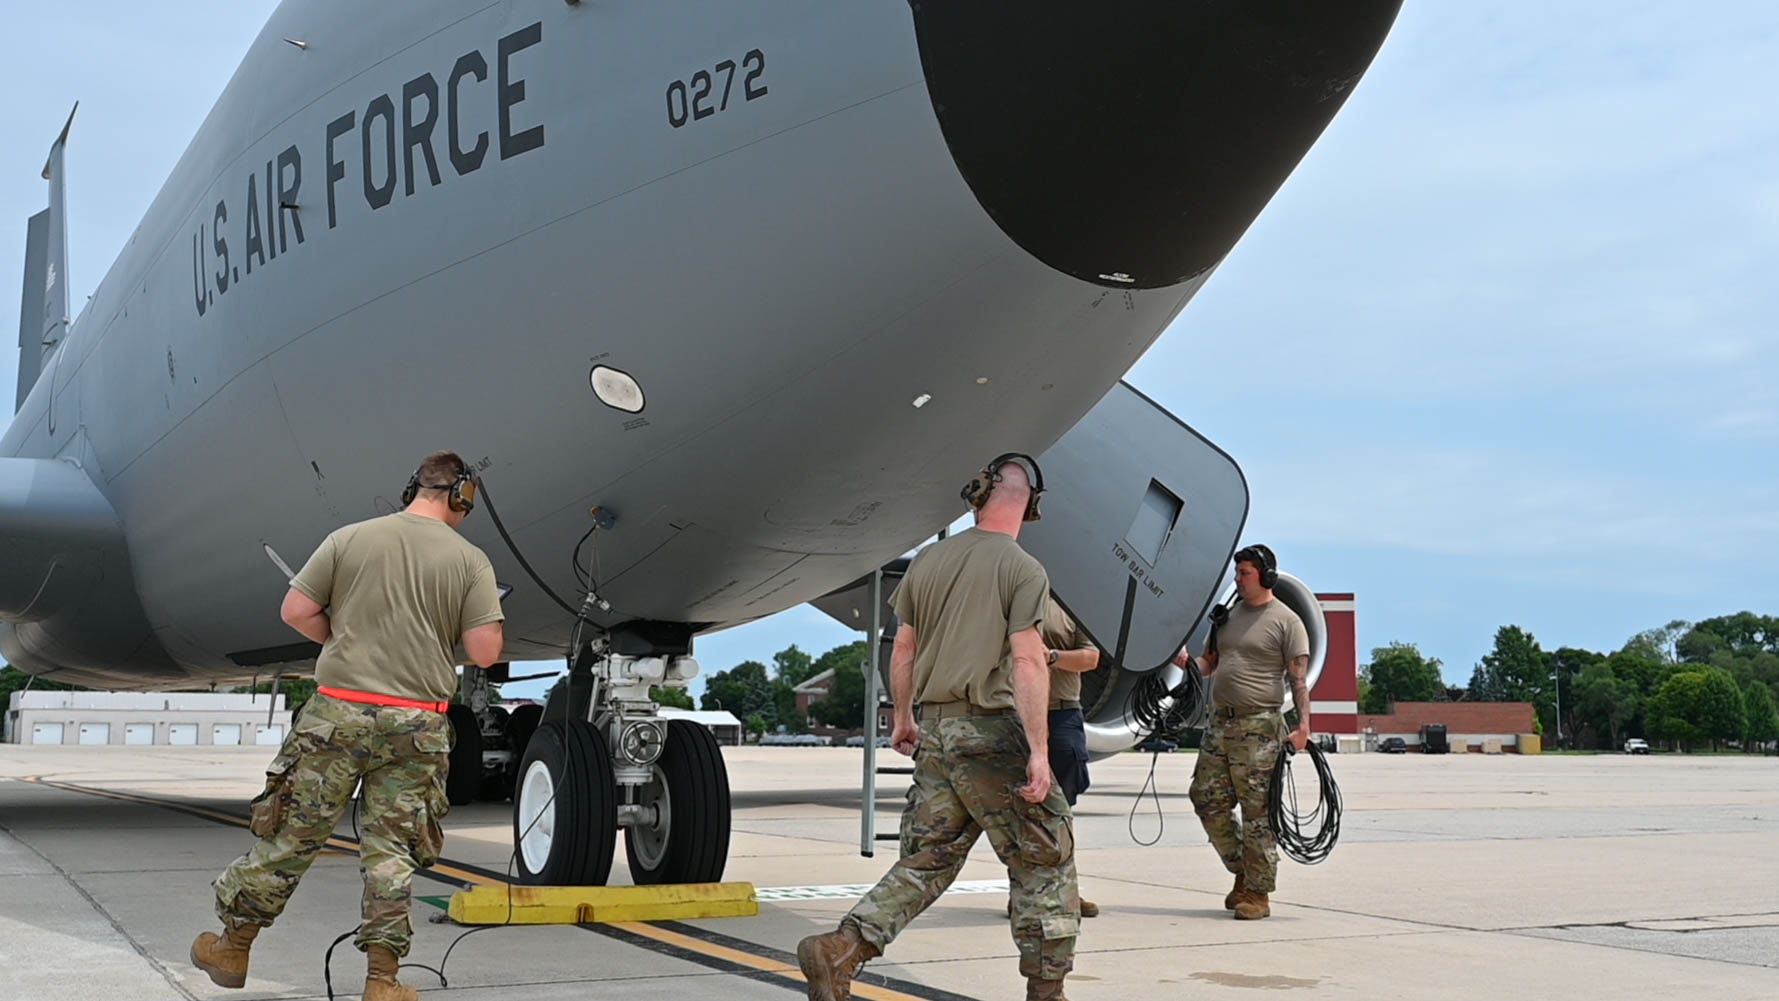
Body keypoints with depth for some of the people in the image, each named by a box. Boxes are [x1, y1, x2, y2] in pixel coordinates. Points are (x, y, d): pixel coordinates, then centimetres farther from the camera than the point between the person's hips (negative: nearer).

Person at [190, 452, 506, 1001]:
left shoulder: (349, 538, 2)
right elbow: (485, 651, -6)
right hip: (417, 725, 0)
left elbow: (296, 611, 1)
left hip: (339, 712, 1)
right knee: (392, 848, 7)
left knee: (290, 835, 11)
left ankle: (231, 945, 25)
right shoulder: (470, 560, -1)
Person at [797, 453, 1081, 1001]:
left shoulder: (927, 560, 11)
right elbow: (1027, 662, -15)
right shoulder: (1024, 570, -7)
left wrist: (903, 719, 28)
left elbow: (903, 651, 15)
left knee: (927, 859, 12)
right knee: (1044, 859, 8)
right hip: (992, 730, -6)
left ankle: (841, 948, -1)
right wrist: (1039, 751, -16)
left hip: (934, 729, 6)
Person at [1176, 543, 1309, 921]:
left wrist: (1303, 723, -17)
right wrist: (1188, 663, 1)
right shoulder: (1227, 615, 17)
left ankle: (1258, 893, 2)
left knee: (1258, 812, -4)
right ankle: (1243, 871, 20)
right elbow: (1210, 664, 22)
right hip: (1220, 723, 7)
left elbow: (1298, 676, -7)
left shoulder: (1286, 621, -2)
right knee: (1208, 801, 5)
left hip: (1259, 728, -7)